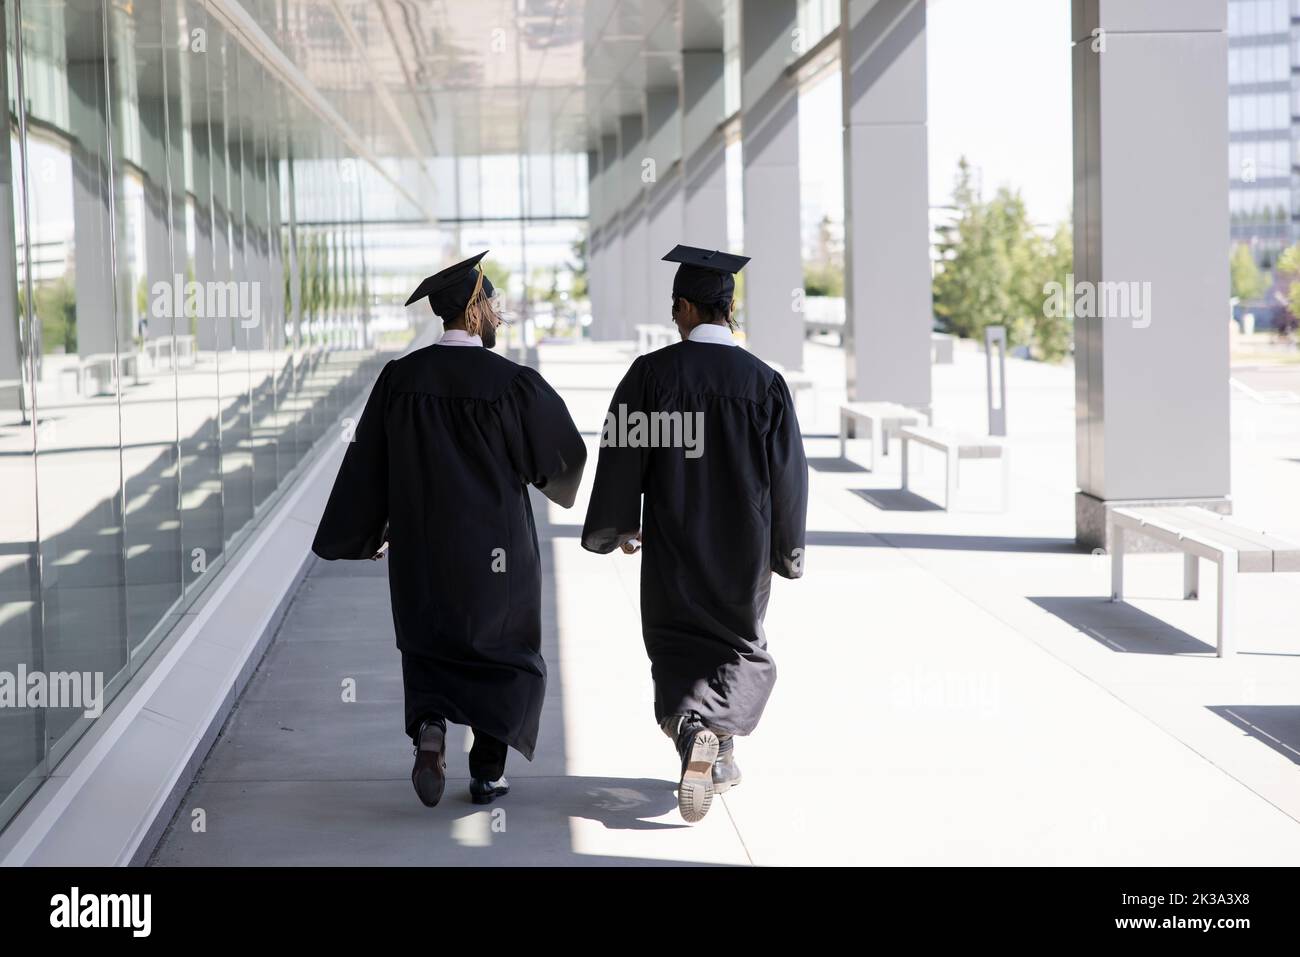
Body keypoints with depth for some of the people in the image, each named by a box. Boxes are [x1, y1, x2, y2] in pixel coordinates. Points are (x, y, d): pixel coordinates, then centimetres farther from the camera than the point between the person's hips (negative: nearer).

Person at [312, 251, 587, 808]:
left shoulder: (399, 379, -5)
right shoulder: (514, 384, -14)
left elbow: (367, 462, 0)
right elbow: (564, 457, -2)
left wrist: (365, 534, 12)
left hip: (420, 548, 3)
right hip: (496, 550, -2)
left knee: (430, 649, 18)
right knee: (502, 656, 15)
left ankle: (430, 727, -9)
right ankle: (487, 774, 15)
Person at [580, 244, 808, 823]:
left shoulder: (652, 373, -10)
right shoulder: (765, 382, -6)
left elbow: (622, 454, -5)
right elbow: (789, 473, -1)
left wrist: (620, 526, 10)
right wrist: (786, 550, 10)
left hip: (673, 542, -1)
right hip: (744, 547, 1)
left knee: (679, 645, 10)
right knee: (739, 643, 20)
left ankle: (693, 728, -16)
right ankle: (722, 751, 7)